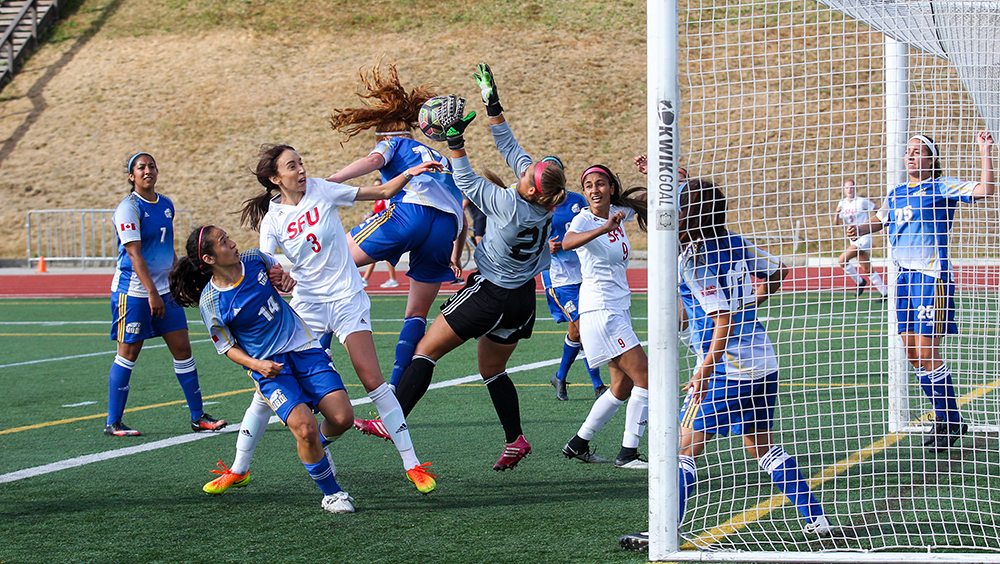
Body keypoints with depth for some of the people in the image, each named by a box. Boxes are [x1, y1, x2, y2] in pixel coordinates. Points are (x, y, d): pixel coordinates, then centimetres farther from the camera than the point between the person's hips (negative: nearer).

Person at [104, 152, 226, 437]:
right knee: (129, 353, -2)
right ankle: (113, 422, 6)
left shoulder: (166, 205, 10)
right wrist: (152, 293, -24)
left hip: (164, 289, 7)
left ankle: (198, 417, 11)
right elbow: (134, 253, -19)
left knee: (182, 348, 4)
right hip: (133, 290, -7)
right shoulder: (128, 208, -12)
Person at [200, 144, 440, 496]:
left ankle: (413, 465, -8)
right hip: (306, 305, 1)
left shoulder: (321, 191, -2)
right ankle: (238, 470, 12)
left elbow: (382, 191, 3)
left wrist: (409, 174, -12)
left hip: (347, 299, -1)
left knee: (372, 379, -13)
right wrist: (273, 279, -31)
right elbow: (261, 270, -8)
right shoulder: (272, 220, -1)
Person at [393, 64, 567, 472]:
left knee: (427, 349, -1)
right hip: (522, 300, 8)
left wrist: (455, 139, -19)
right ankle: (515, 440, 19)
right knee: (492, 370, 23)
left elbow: (465, 181, -17)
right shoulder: (543, 199, -8)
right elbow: (510, 148, 2)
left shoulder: (508, 204, -27)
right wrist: (493, 105, 5)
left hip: (490, 294, -8)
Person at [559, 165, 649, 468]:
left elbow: (647, 196, 25)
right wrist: (604, 229, -49)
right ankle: (628, 453, -11)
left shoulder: (618, 213, 8)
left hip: (618, 310, 8)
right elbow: (567, 242, -36)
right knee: (645, 376, -13)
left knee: (624, 386, 12)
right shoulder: (584, 219, -12)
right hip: (598, 310, -8)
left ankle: (578, 444, 20)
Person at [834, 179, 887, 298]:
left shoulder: (862, 202, -9)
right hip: (853, 239, 7)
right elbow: (837, 223, 3)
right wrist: (837, 213, -15)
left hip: (864, 237, -7)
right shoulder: (842, 204, 7)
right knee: (867, 269, 9)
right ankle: (885, 293, 17)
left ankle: (860, 281, -1)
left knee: (842, 260, -19)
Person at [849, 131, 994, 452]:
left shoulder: (942, 188, -3)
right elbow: (880, 220, 34)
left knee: (927, 352, -10)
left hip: (931, 275, -7)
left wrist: (985, 152, -18)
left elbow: (985, 190, -14)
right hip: (904, 277, 7)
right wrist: (861, 229, 14)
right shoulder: (896, 194, 16)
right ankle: (946, 419, 17)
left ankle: (949, 423, 3)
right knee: (913, 355, 5)